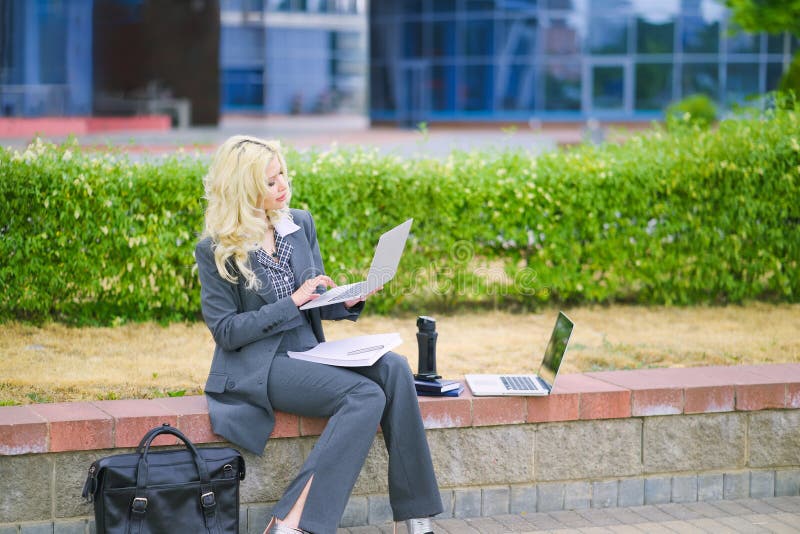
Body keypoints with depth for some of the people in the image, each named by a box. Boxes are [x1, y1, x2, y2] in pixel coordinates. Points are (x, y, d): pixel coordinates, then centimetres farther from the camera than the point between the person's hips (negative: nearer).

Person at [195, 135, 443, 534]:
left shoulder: (301, 224, 10)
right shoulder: (214, 251, -7)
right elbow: (225, 330, -10)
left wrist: (347, 302, -6)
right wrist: (292, 303, -17)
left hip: (310, 353, 6)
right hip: (258, 367, -6)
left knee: (393, 368, -22)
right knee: (365, 395, -28)